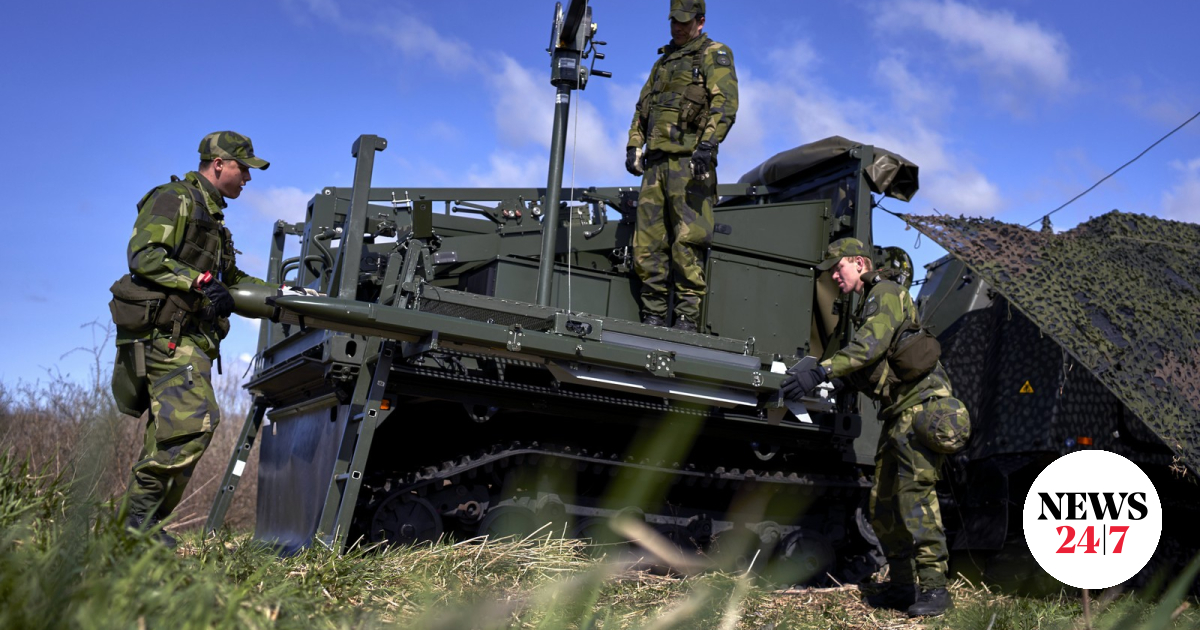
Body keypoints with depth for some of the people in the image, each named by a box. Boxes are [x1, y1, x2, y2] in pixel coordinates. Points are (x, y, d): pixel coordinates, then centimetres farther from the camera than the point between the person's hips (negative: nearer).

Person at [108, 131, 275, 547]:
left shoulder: (212, 217, 29)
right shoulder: (174, 199, -1)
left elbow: (232, 279, 32)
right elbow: (143, 255, -14)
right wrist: (202, 282, -21)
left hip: (190, 337, 10)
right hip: (163, 330, -10)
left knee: (172, 431, 6)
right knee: (195, 420, -21)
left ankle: (140, 522, 10)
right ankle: (141, 517, -16)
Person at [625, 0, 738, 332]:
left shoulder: (714, 55, 4)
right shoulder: (663, 62, 27)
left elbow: (725, 103, -9)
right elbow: (642, 107, 28)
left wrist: (708, 144, -22)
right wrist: (634, 145, 14)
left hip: (689, 159, -7)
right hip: (656, 161, 7)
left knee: (687, 243, -11)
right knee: (647, 243, 3)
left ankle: (687, 320, -10)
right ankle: (653, 318, 9)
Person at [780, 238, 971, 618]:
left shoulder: (887, 294, -7)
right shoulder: (867, 305, 24)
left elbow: (869, 347, -23)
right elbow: (865, 367, 23)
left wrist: (819, 373, -31)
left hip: (921, 403, -10)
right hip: (899, 412, 10)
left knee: (915, 494, -18)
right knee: (884, 502, 8)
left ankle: (934, 588, -16)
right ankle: (902, 585, 14)